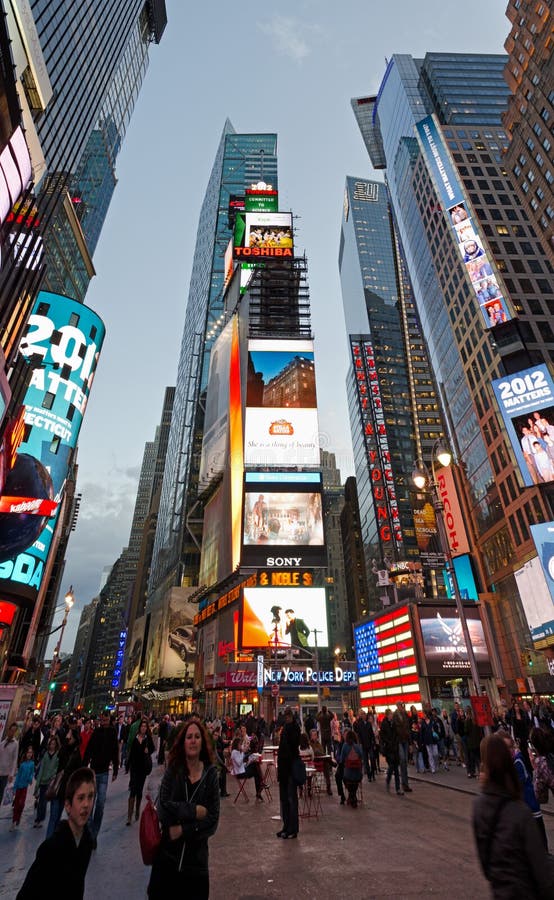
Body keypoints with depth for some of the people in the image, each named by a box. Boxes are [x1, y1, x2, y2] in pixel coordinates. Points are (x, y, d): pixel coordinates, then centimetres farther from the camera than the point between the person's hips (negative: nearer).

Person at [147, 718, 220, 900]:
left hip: (196, 856, 1)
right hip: (167, 853, 0)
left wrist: (183, 830, -15)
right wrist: (194, 811, -18)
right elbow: (163, 808, -19)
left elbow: (213, 820, -9)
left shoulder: (211, 774, -7)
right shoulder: (172, 771, -7)